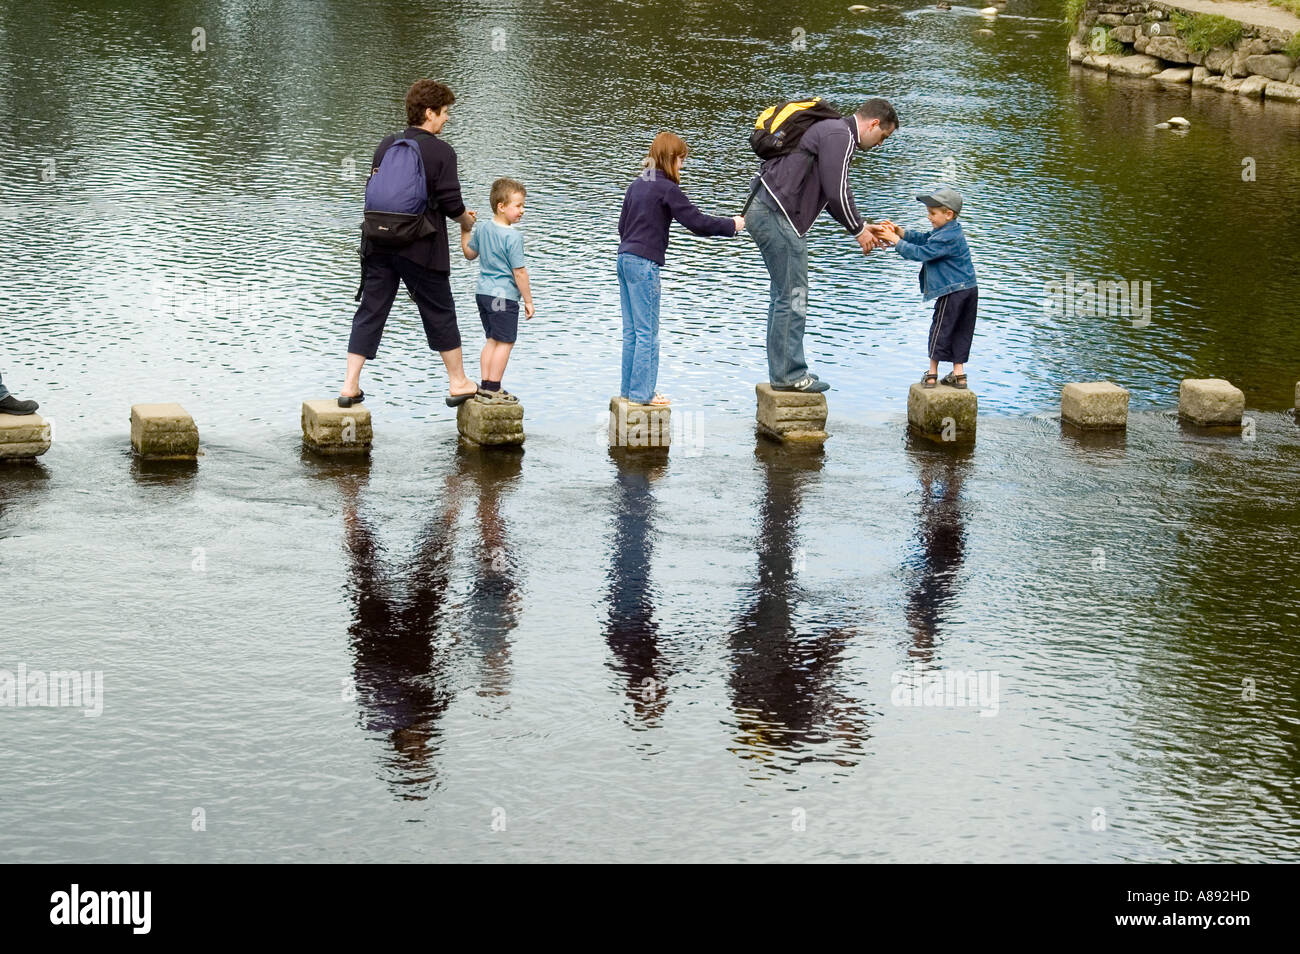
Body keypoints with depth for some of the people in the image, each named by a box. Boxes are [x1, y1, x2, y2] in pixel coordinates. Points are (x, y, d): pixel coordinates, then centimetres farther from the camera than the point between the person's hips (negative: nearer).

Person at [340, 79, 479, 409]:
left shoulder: (386, 145, 7)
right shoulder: (441, 152, -9)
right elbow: (451, 203, -12)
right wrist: (466, 220, 11)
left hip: (379, 244, 4)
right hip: (421, 249, -4)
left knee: (370, 312, 6)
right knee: (440, 314, 10)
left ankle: (350, 386, 0)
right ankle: (458, 384, 21)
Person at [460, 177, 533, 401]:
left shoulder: (482, 229, 6)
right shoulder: (513, 237, -17)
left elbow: (469, 253, 20)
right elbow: (519, 273, -16)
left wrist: (465, 229, 27)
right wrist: (528, 301, -9)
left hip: (483, 293, 8)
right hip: (504, 296, -8)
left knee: (492, 339, 17)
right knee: (504, 342, -1)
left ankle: (485, 384, 17)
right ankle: (493, 388, -2)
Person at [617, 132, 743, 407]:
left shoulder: (637, 185, 13)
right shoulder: (666, 188, -11)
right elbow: (696, 222, -13)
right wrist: (731, 225, -2)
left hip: (625, 258, 8)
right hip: (645, 263, -8)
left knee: (631, 330, 13)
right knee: (647, 331, -2)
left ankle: (629, 387, 17)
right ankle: (642, 392, 0)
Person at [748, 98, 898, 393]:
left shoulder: (833, 132, 22)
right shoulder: (839, 136, -12)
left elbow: (832, 195, 27)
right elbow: (837, 194, -17)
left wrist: (862, 226, 24)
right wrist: (858, 231, -3)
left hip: (765, 212, 11)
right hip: (778, 216, -11)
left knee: (784, 295, 15)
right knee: (791, 297, -6)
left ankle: (783, 372, 20)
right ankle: (788, 374, -3)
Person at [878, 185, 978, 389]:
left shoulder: (947, 238, -19)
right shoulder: (950, 231, 13)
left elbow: (921, 253, -20)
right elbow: (923, 239, 14)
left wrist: (895, 241, -13)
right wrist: (899, 231, 3)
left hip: (953, 293, -10)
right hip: (968, 289, 10)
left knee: (940, 329, 1)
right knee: (961, 332, 12)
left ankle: (932, 373, 7)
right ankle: (958, 374, 15)